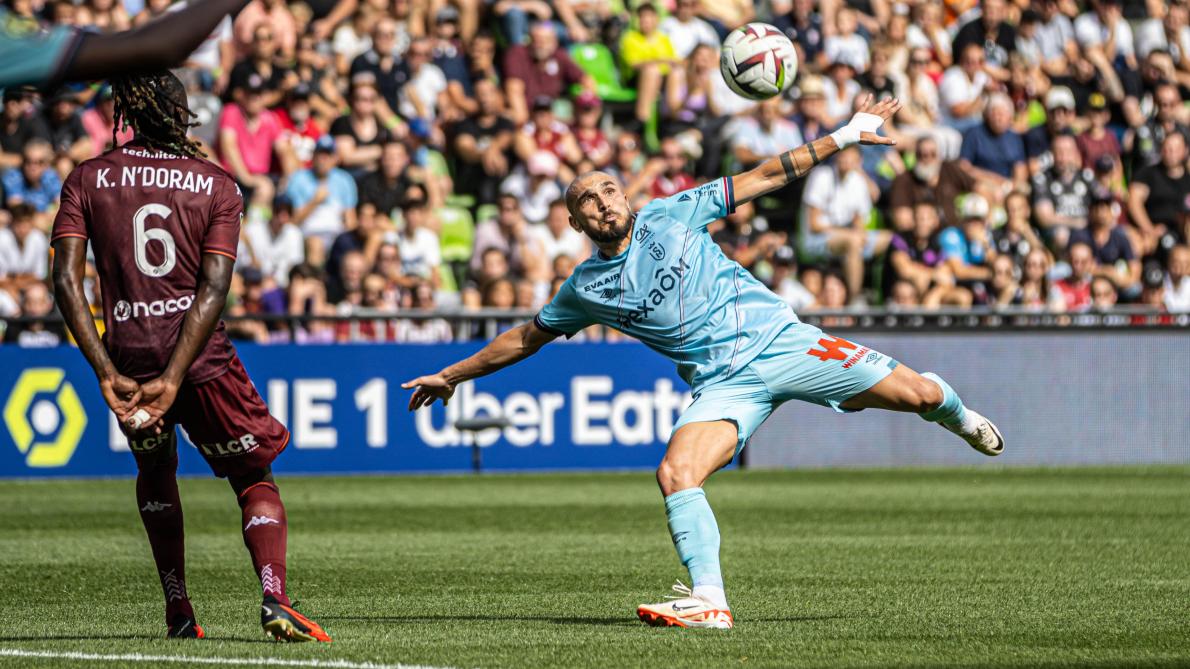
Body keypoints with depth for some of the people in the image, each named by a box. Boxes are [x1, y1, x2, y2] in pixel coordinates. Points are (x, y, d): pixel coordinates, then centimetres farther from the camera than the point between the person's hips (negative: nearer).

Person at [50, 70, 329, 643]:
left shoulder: (87, 180, 5)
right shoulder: (217, 185, 2)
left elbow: (66, 278, -7)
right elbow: (214, 289, -10)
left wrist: (106, 372, -11)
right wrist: (173, 379, -15)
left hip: (128, 357, 2)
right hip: (202, 359, -2)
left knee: (155, 470, 28)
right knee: (254, 479, 10)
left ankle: (178, 611, 26)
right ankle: (274, 598, -14)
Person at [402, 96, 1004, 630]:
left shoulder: (669, 217, 2)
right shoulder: (585, 289, 7)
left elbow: (764, 178, 6)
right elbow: (525, 338, 22)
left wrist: (841, 138, 5)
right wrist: (452, 375, 24)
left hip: (778, 338, -1)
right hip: (723, 384, 1)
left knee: (915, 394, -6)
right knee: (675, 475, -27)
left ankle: (959, 418, 30)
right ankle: (709, 601, -28)